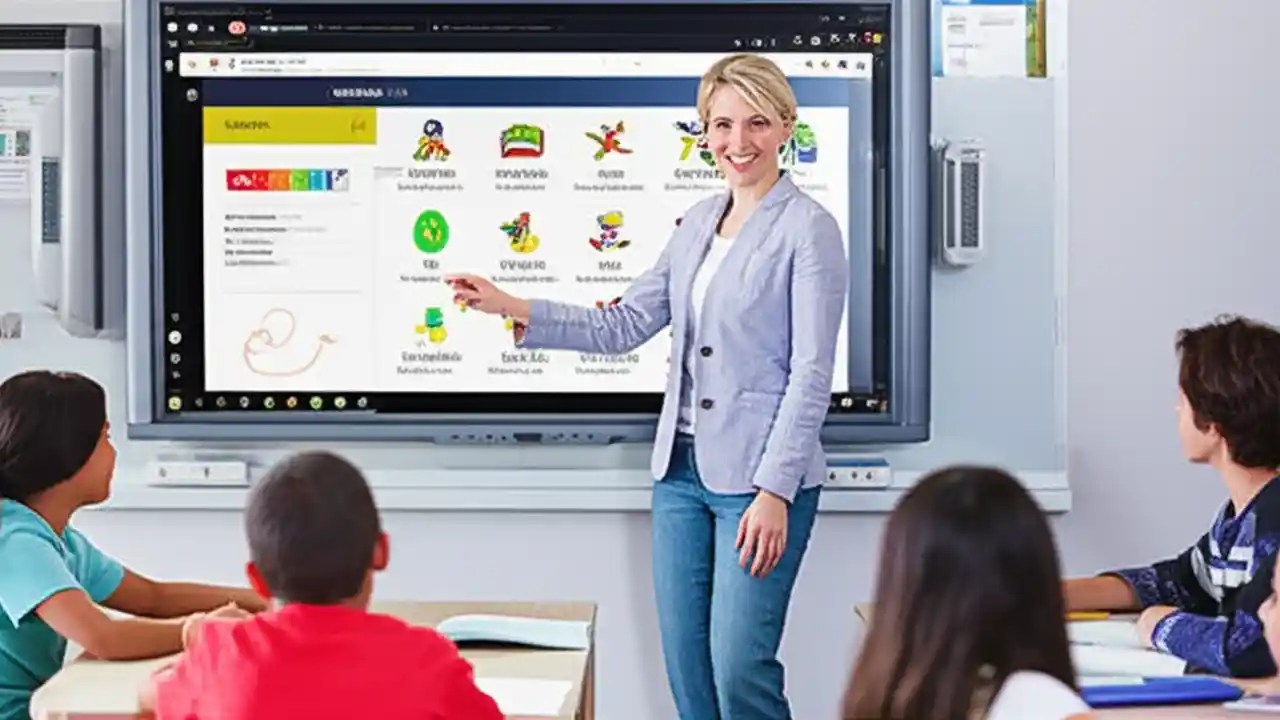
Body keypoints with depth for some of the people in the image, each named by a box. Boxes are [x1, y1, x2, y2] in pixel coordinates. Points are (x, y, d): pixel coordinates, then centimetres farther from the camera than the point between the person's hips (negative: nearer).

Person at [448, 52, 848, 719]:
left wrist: (775, 490, -17)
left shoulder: (808, 229, -8)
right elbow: (624, 325, 12)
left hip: (761, 475, -7)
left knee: (739, 666, -10)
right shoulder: (697, 224, 13)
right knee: (685, 664, 7)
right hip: (682, 466, 7)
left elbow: (811, 376, -12)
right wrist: (510, 308, 2)